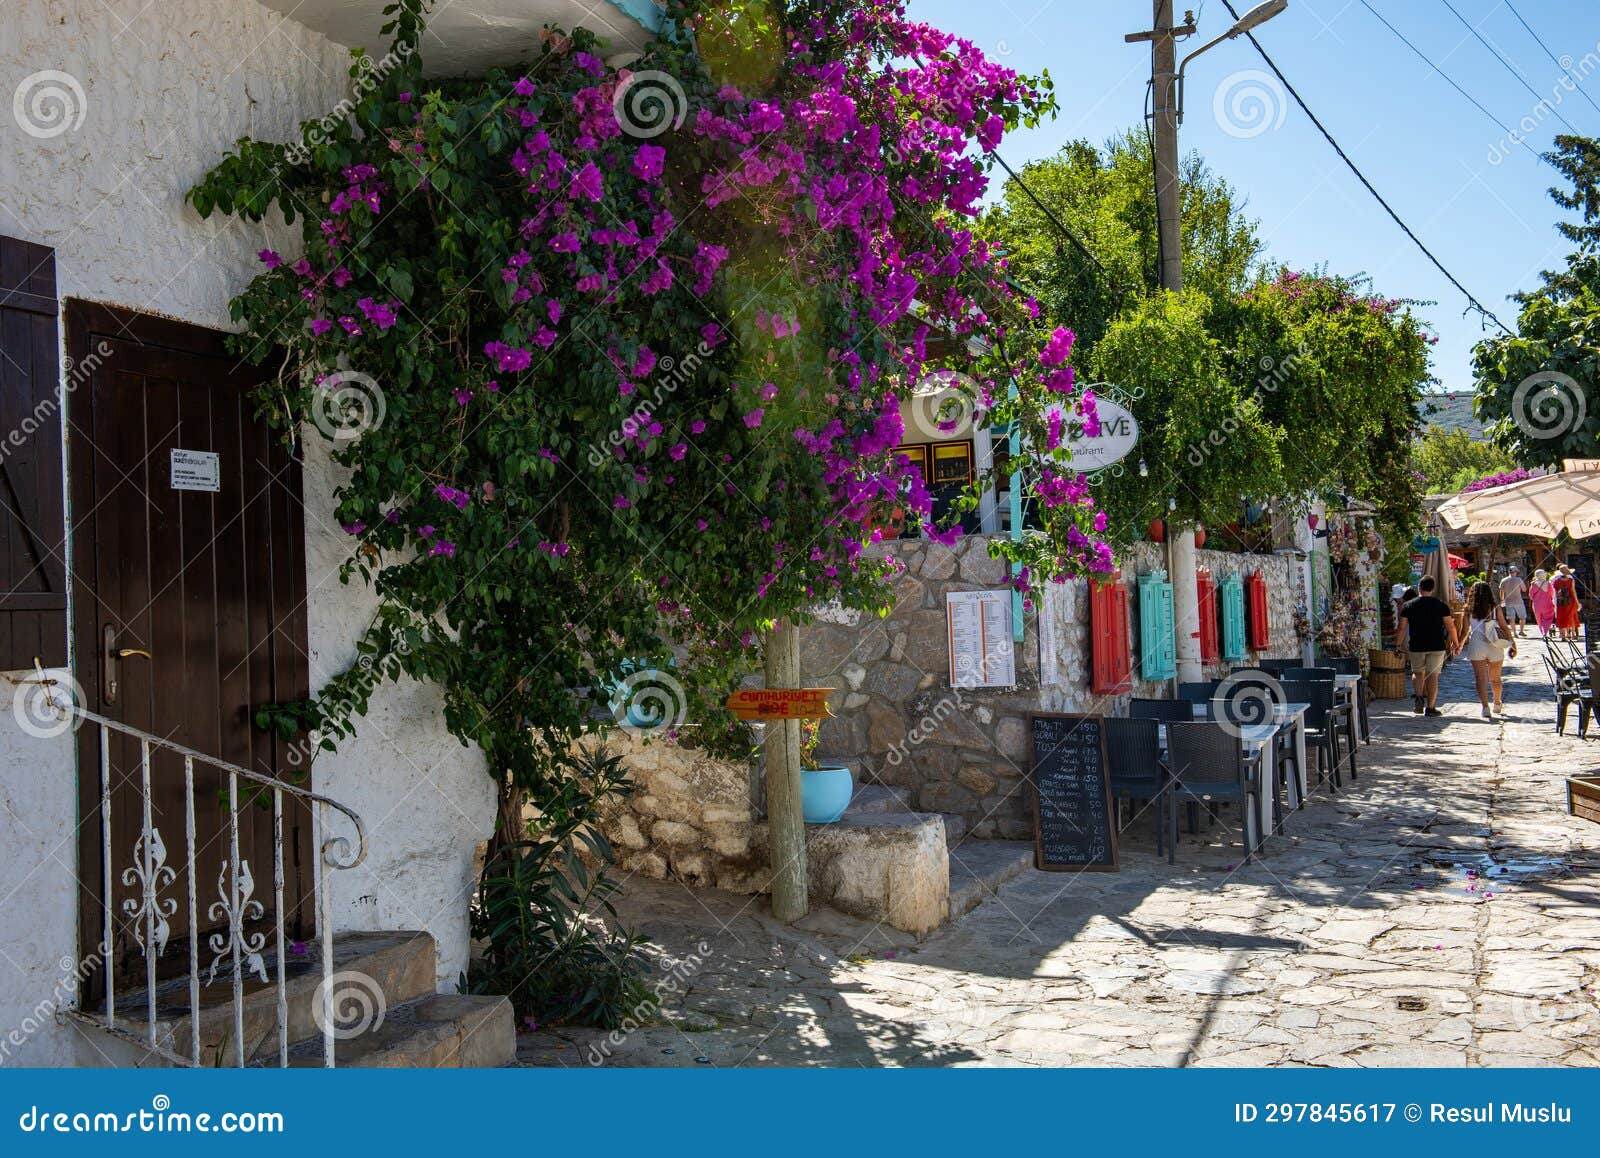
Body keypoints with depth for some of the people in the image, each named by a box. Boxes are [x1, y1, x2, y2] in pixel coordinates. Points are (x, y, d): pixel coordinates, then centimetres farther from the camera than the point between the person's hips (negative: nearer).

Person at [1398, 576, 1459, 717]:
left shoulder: (1408, 606, 1)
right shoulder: (1441, 605, 0)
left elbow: (1402, 628, 3)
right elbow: (1450, 626, 1)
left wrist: (1400, 644, 16)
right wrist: (1455, 644, 13)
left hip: (1416, 647, 1)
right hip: (1437, 646, -1)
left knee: (1417, 672, 17)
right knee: (1433, 675, 3)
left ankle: (1418, 696, -7)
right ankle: (1430, 708, 4)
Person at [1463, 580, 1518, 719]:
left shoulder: (1469, 610, -3)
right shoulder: (1495, 610, -1)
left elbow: (1465, 631, 0)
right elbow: (1505, 628, -2)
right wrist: (1512, 644, 5)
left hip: (1476, 647, -2)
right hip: (1494, 647, 2)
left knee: (1481, 678, 0)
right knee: (1495, 679, 17)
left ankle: (1485, 706, -13)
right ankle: (1498, 705, 34)